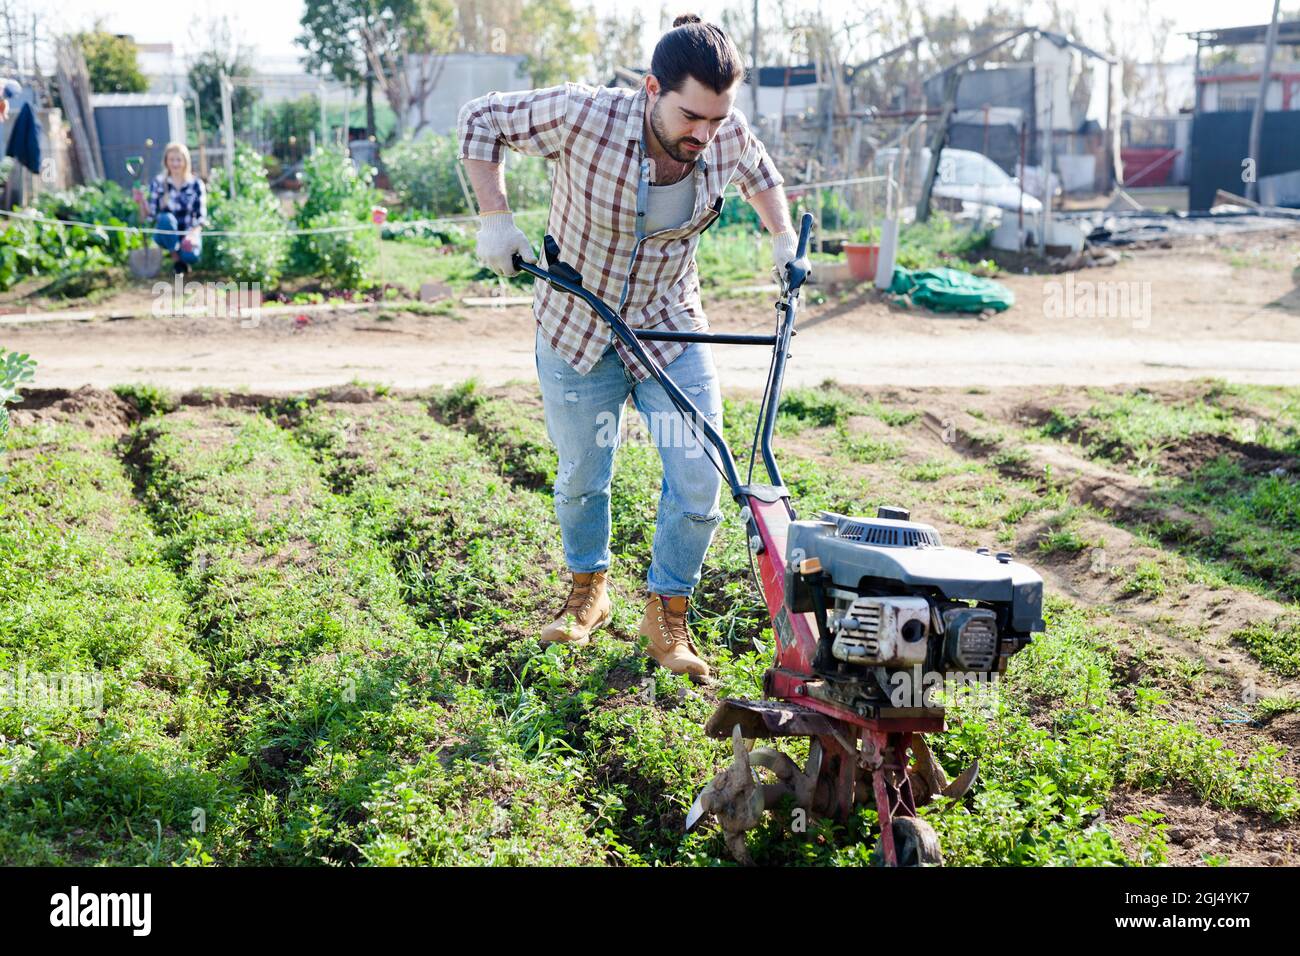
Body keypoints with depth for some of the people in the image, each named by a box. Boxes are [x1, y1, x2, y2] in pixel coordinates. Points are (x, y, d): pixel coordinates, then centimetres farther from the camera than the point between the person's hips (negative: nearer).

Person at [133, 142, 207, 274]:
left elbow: (201, 217, -6)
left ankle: (182, 255, 6)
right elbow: (150, 215, -4)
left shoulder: (196, 184, -4)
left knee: (191, 256, -34)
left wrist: (193, 234, -25)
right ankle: (175, 258, -12)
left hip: (188, 233, -1)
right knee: (166, 218, -34)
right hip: (166, 234, 1)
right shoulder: (158, 183, -4)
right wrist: (142, 202, -25)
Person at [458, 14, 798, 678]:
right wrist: (493, 216, -19)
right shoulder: (585, 115, -26)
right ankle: (587, 591, 38)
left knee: (698, 479, -7)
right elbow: (480, 120, -12)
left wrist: (783, 238, -2)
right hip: (576, 327, -2)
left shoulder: (727, 135, -15)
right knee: (582, 477, 11)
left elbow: (759, 172, 11)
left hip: (671, 327, 2)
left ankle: (667, 612, 13)